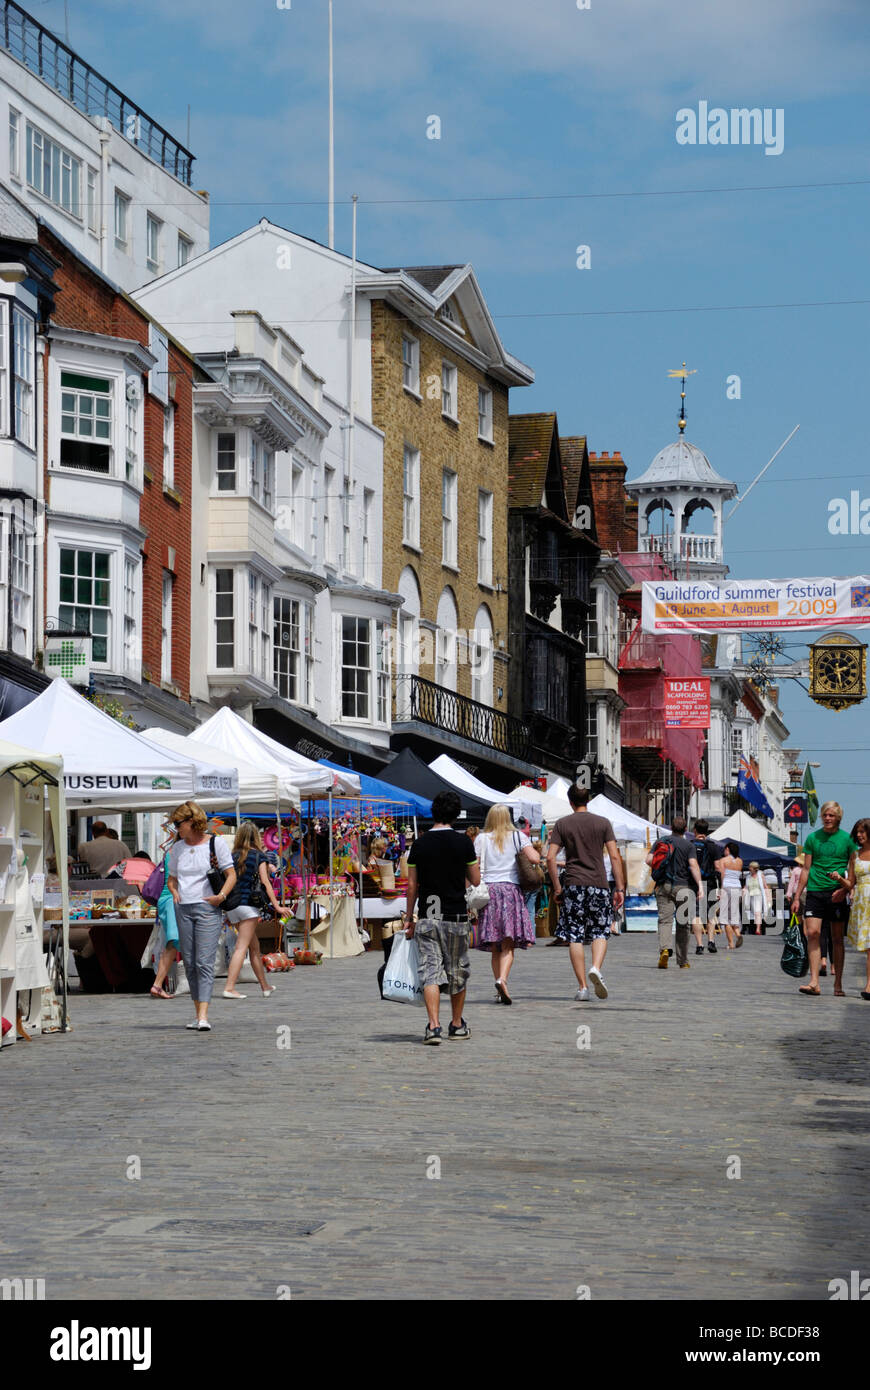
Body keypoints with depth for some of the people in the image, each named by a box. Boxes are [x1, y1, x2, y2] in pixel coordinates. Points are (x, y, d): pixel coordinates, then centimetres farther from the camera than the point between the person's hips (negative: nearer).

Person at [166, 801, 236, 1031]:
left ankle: (203, 1016, -19)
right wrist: (175, 893, 6)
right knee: (189, 963, 6)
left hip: (207, 908, -5)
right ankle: (198, 1013, 13)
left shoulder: (216, 843, 0)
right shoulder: (177, 848, 14)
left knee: (204, 962, -13)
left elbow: (231, 875, 1)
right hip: (183, 909, 6)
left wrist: (221, 895, -14)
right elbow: (172, 878, 26)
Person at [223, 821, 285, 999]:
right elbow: (265, 882, -7)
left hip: (232, 904, 5)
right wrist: (276, 905, -6)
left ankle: (265, 986, 23)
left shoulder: (233, 856, 10)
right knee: (242, 947, -5)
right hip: (248, 904, -5)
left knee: (254, 946, 16)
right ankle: (230, 988, -14)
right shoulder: (259, 856, -2)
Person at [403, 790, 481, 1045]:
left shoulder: (419, 844, 0)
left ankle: (433, 1026, -17)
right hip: (455, 916, -1)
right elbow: (475, 880, 1)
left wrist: (409, 917, 11)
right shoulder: (462, 842, -6)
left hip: (426, 917, 1)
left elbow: (412, 885, 2)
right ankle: (457, 1026, 24)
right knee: (457, 972, 13)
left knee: (430, 971, -3)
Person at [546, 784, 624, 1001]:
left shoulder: (562, 824, 5)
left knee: (575, 937, 3)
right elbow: (615, 857, -2)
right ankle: (596, 967, -18)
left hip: (573, 885, 0)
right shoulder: (602, 823, 5)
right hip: (598, 884, 0)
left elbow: (550, 857, -2)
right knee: (600, 932, 10)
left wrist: (557, 888, 5)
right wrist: (620, 888, 1)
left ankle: (582, 987, 0)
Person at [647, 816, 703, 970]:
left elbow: (649, 860, 2)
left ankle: (664, 949, -33)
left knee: (665, 919, -6)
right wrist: (699, 884, -18)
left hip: (663, 885, 1)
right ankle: (683, 961, 15)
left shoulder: (661, 841, 8)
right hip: (682, 886, -1)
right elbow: (693, 865, -13)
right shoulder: (688, 845, 1)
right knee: (682, 923, 8)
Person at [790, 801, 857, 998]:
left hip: (836, 894, -1)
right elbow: (806, 869, 12)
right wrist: (796, 897, 9)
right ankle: (814, 981, -13)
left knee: (837, 939, 2)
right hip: (815, 891, 2)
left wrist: (845, 889, -14)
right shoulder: (813, 838, 9)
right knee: (812, 933, -11)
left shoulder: (847, 839, 3)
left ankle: (838, 985, 8)